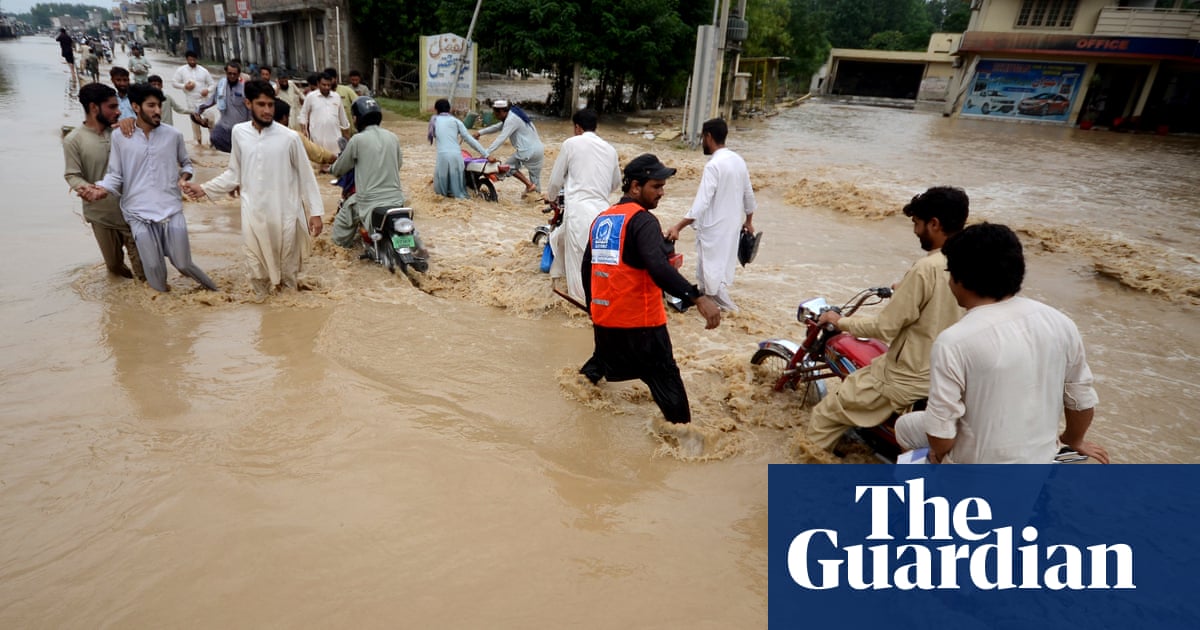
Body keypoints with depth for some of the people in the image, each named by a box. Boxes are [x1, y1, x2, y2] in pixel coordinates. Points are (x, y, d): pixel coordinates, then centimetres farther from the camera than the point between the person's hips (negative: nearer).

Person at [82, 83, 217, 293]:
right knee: (154, 267, 1)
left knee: (182, 263, 0)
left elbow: (186, 163, 18)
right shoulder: (119, 136, 0)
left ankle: (209, 286, 31)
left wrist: (185, 177, -3)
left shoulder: (173, 135, 3)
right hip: (139, 213, 0)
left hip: (172, 209, 0)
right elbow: (116, 174, 2)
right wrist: (102, 188, -17)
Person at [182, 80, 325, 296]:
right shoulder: (239, 133, 1)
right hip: (254, 215, 2)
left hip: (285, 215, -2)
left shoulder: (289, 137, -8)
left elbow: (306, 177, -1)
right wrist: (205, 189, 5)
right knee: (258, 271, 8)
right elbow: (234, 173, 11)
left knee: (288, 270, 10)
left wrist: (315, 212, -3)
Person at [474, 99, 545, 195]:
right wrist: (480, 132, 19)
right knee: (535, 176, 13)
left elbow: (501, 138, -19)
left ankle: (529, 184, -1)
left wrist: (486, 153, -20)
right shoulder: (513, 115, 18)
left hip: (528, 151, -9)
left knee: (509, 166, 8)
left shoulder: (511, 120, -12)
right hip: (539, 149, 9)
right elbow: (497, 127, 24)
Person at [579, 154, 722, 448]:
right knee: (665, 377, 5)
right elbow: (658, 268, -32)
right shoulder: (643, 220, -15)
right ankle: (682, 430, 10)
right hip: (640, 321, -7)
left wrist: (593, 307, 31)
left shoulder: (601, 219, 10)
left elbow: (586, 267, 19)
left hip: (603, 318, 7)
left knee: (605, 363, 31)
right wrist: (697, 297, -38)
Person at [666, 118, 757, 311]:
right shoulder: (739, 161, 5)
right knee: (722, 265, 18)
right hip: (732, 225, 9)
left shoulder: (713, 165, -20)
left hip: (714, 228, -8)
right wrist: (749, 220, 27)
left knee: (710, 270, 2)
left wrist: (678, 227, -28)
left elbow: (701, 203, -26)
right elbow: (748, 195, 13)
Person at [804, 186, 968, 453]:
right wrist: (903, 290, 31)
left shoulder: (927, 269, -25)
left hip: (910, 378, -9)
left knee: (825, 416, 2)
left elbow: (885, 327, -21)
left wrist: (841, 321, -5)